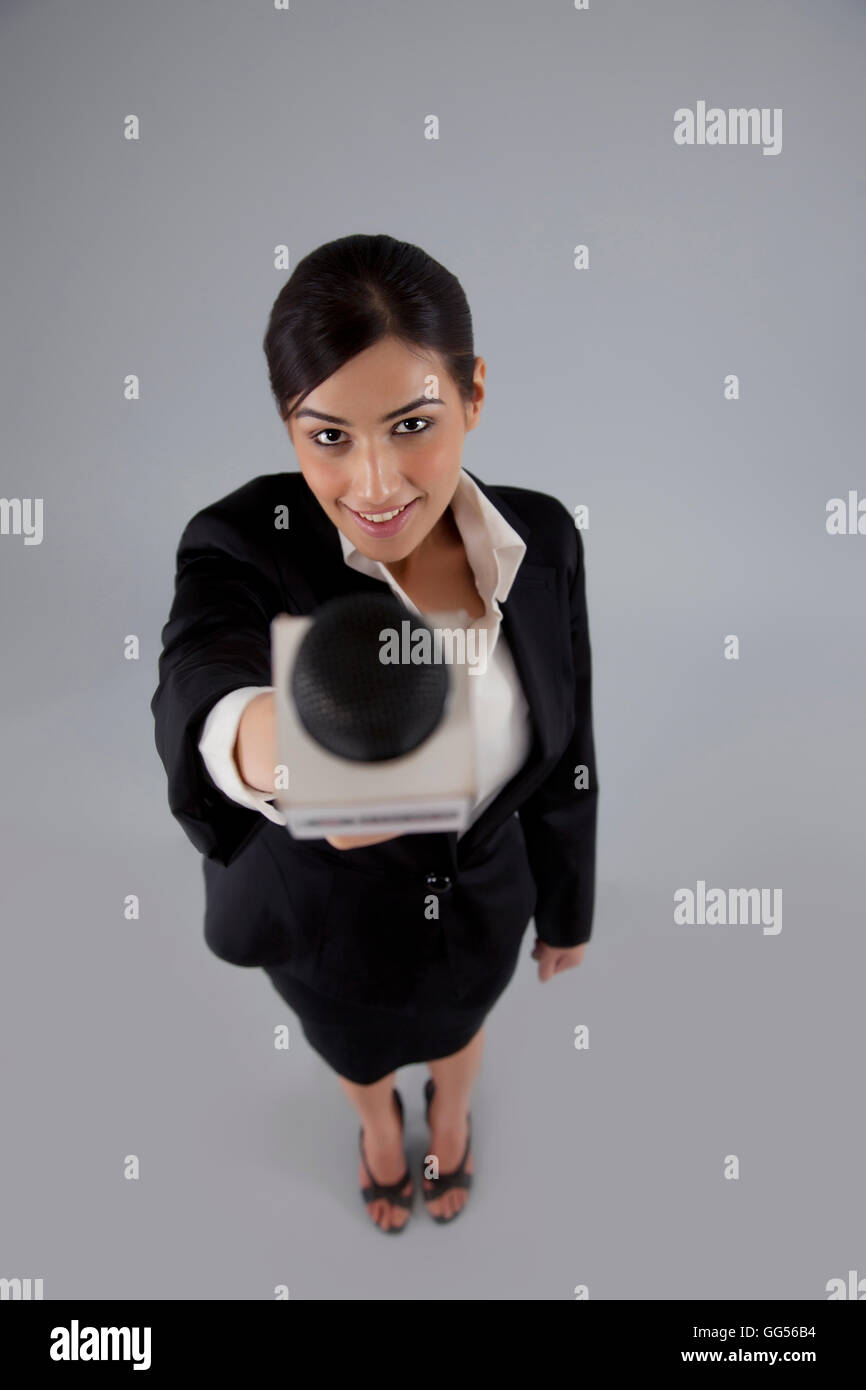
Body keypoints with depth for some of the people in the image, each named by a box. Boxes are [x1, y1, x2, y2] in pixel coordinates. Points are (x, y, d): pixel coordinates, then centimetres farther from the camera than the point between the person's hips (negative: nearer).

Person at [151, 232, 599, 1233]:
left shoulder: (541, 541, -22)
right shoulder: (244, 547, -30)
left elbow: (565, 753, -9)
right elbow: (193, 685, -53)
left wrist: (567, 912, 4)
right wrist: (262, 737, -77)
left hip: (482, 899, 2)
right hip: (328, 922, -1)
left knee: (456, 1028, 36)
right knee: (355, 1046, 33)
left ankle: (451, 1115, 76)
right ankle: (379, 1124, 74)